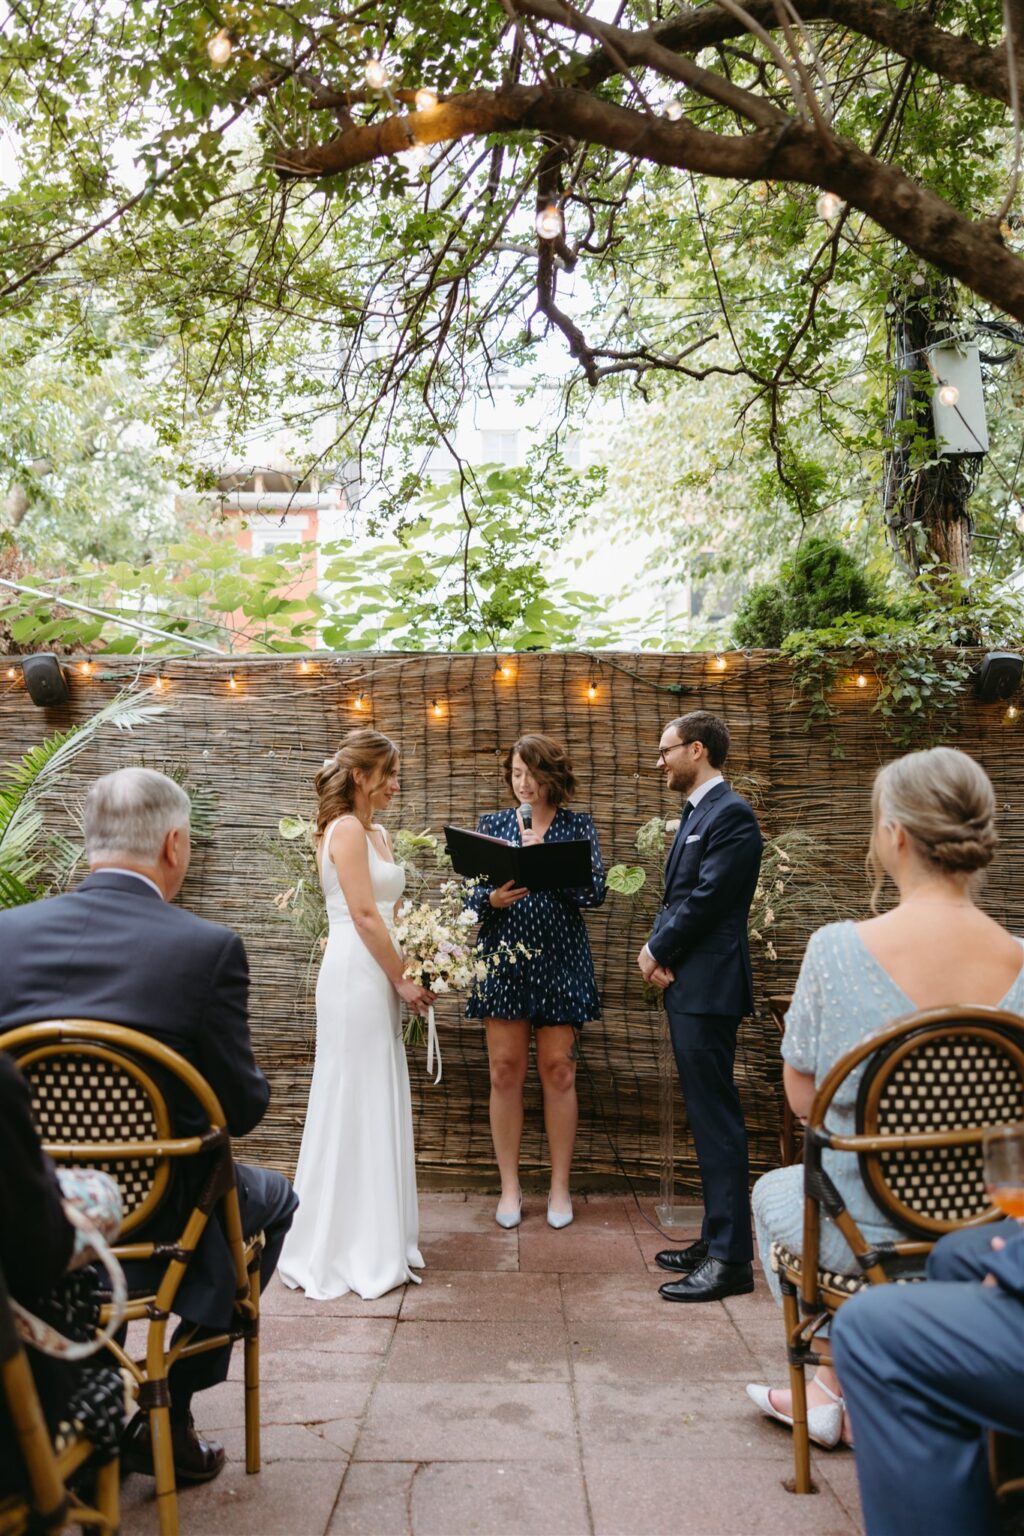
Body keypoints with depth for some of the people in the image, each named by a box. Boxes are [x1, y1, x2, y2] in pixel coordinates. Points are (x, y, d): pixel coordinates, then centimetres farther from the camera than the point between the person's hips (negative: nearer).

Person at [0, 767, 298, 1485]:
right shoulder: (210, 946, -20)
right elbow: (243, 1108, -13)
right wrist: (254, 1082, 10)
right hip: (160, 1218, -4)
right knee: (273, 1195, 27)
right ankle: (168, 1417, 24)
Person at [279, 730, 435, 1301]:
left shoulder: (378, 832, 17)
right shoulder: (346, 829, -12)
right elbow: (365, 916, -17)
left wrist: (406, 976, 7)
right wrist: (403, 980, -11)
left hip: (379, 976, 9)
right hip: (356, 975, -9)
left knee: (379, 1104, 14)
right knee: (356, 1103, -1)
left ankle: (378, 1240, 26)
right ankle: (351, 1251, 10)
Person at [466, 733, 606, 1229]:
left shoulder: (577, 826, 3)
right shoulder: (492, 824, 7)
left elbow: (594, 891, -8)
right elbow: (471, 895, 2)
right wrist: (493, 899, -20)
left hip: (558, 960, -1)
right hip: (504, 959, 1)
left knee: (558, 1070, 4)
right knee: (504, 1071, 3)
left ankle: (560, 1187, 19)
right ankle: (509, 1187, 17)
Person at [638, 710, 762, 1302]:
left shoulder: (731, 813, -13)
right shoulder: (698, 813, 17)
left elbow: (707, 898, -19)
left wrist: (658, 951, -8)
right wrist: (660, 951, -1)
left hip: (709, 987, -10)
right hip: (687, 986, 10)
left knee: (718, 1120, -4)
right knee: (708, 1118, 15)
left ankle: (730, 1260, 4)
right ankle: (717, 1240, 25)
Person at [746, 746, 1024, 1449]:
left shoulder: (838, 948, -23)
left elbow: (803, 1097, -12)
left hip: (867, 1230, -4)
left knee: (772, 1192, 31)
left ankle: (845, 1391, 36)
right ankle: (833, 1387, 44)